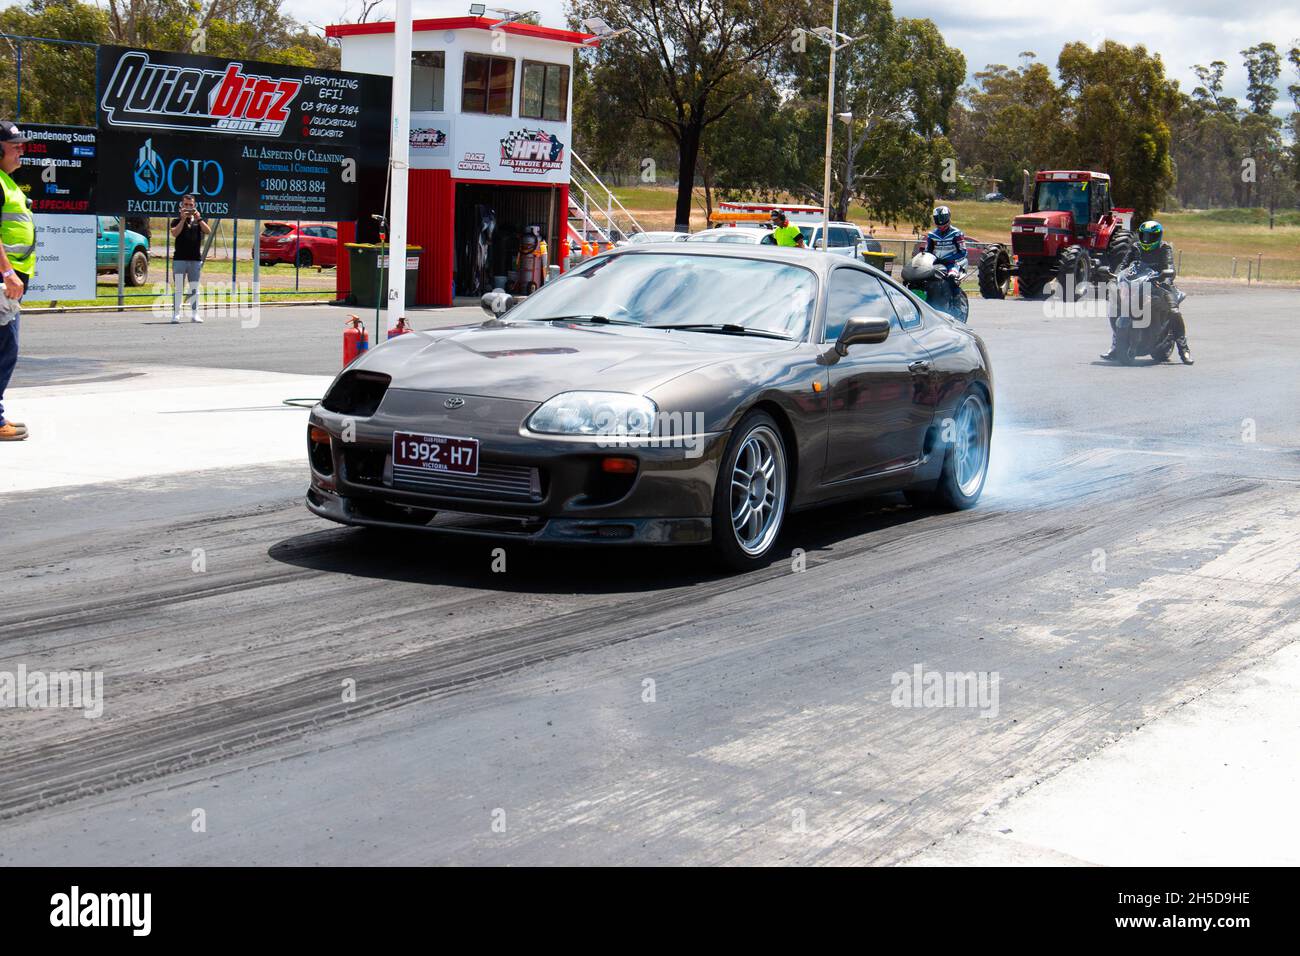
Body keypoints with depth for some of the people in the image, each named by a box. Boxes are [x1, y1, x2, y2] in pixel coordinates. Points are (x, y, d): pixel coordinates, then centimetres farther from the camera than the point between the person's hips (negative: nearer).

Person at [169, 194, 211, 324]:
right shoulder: (177, 221, 7)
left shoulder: (198, 221, 14)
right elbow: (174, 233, -12)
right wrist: (183, 218, -13)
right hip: (179, 259, -3)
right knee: (178, 288, -4)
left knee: (194, 288, 7)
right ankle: (175, 314, -4)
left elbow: (208, 231, -3)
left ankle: (194, 314, 12)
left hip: (196, 259, 3)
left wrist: (199, 218, -9)